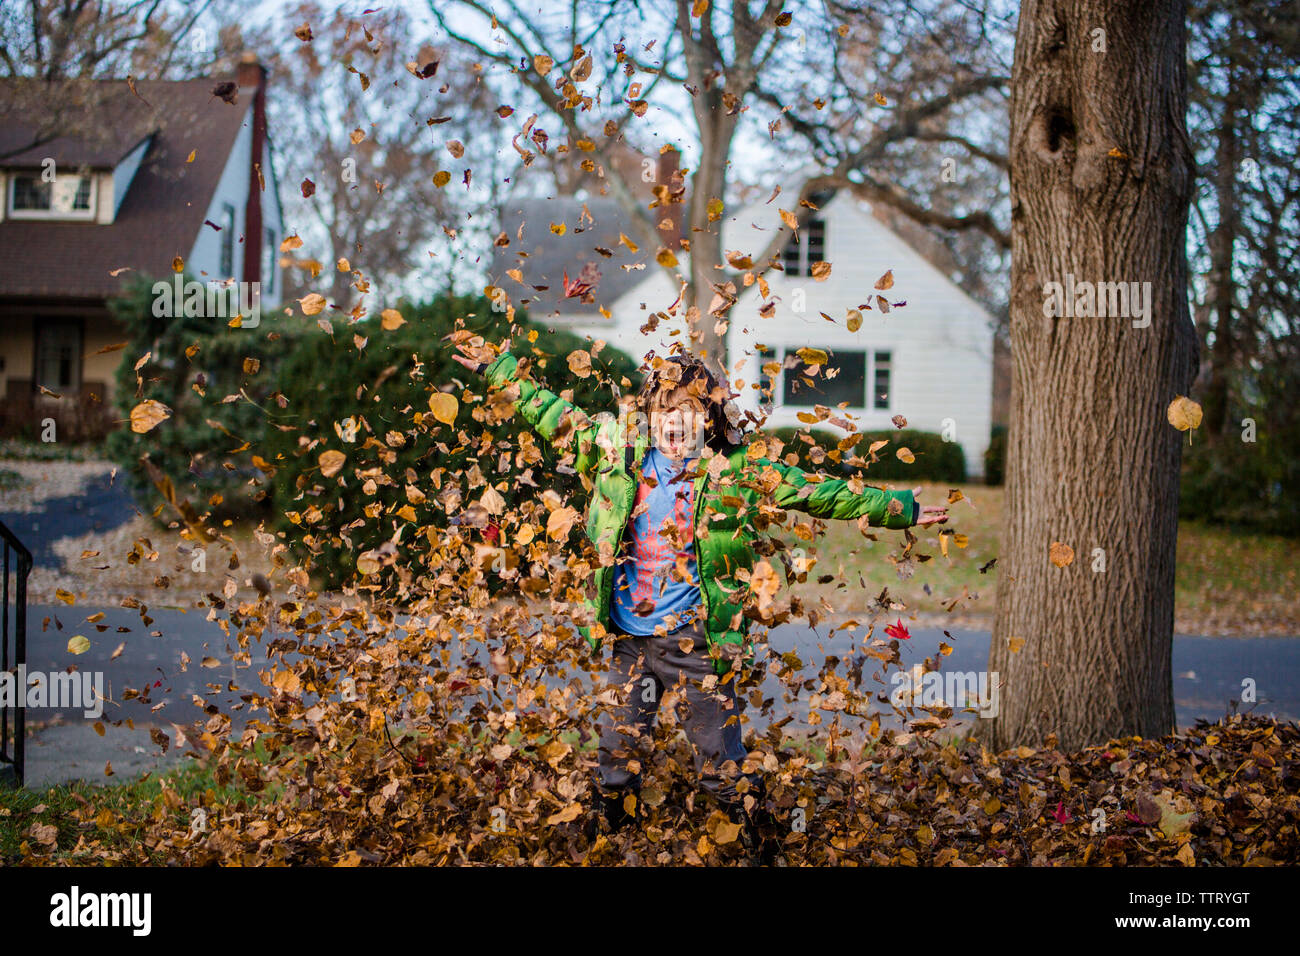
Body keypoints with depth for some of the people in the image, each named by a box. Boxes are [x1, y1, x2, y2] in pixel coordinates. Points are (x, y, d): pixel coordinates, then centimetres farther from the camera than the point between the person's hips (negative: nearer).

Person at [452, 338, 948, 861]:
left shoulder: (738, 470, -4)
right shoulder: (617, 450, 3)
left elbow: (819, 494, -1)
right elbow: (553, 415, 16)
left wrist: (899, 508, -2)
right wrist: (498, 367, 21)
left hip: (694, 638, -3)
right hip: (629, 638, 4)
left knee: (718, 758, -1)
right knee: (617, 752, 14)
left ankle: (762, 847, 15)